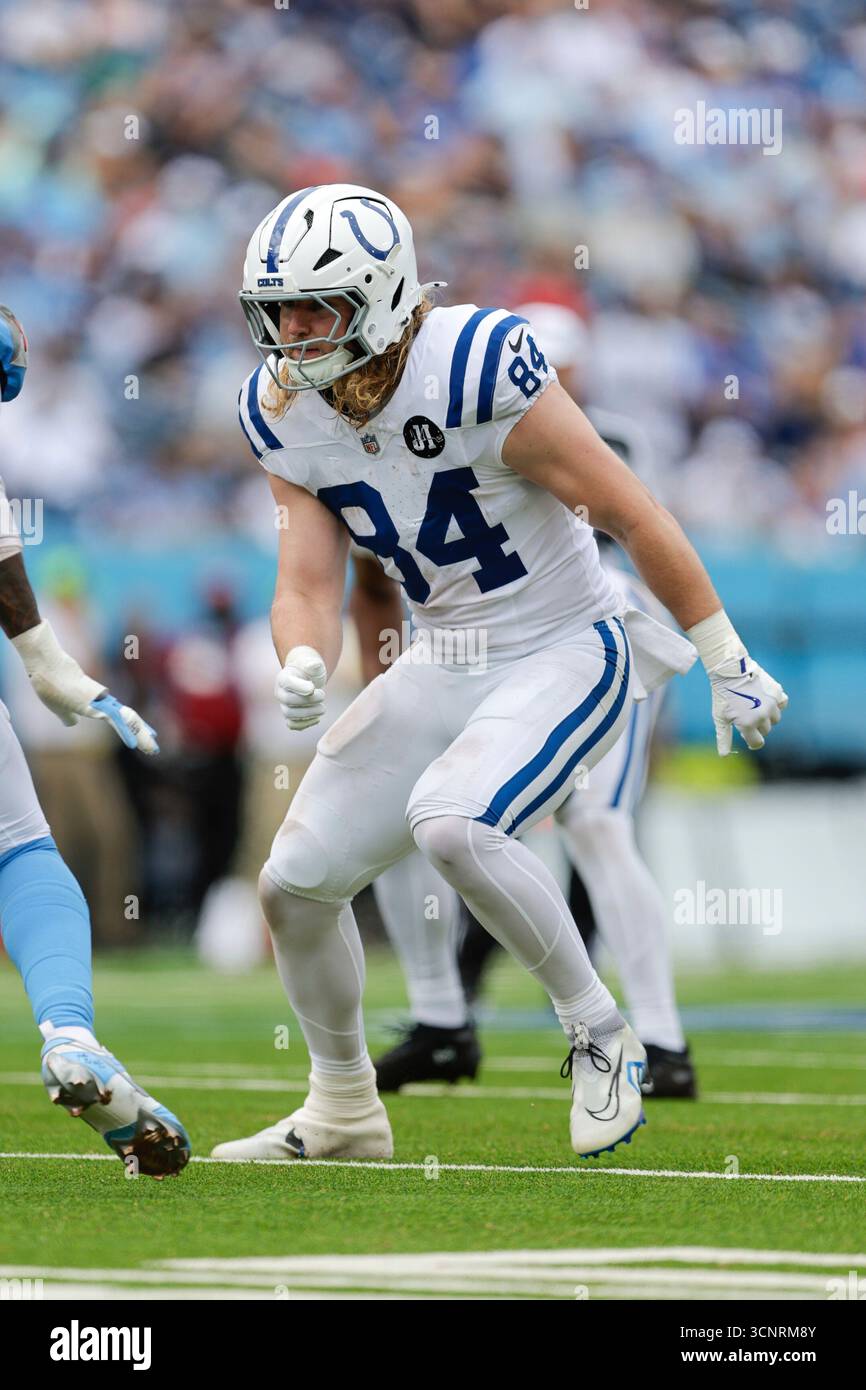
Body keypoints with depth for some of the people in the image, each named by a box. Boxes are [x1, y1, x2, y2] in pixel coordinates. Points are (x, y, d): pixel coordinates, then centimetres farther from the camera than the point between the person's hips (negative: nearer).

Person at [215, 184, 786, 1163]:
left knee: (449, 824, -32)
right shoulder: (284, 412, -4)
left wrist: (728, 667, -11)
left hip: (567, 655, -7)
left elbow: (634, 519, -17)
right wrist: (302, 667, -27)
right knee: (296, 881, 3)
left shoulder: (478, 369, -25)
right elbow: (307, 585, -2)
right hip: (447, 668, 7)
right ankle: (342, 1113, 26)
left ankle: (598, 1034, -11)